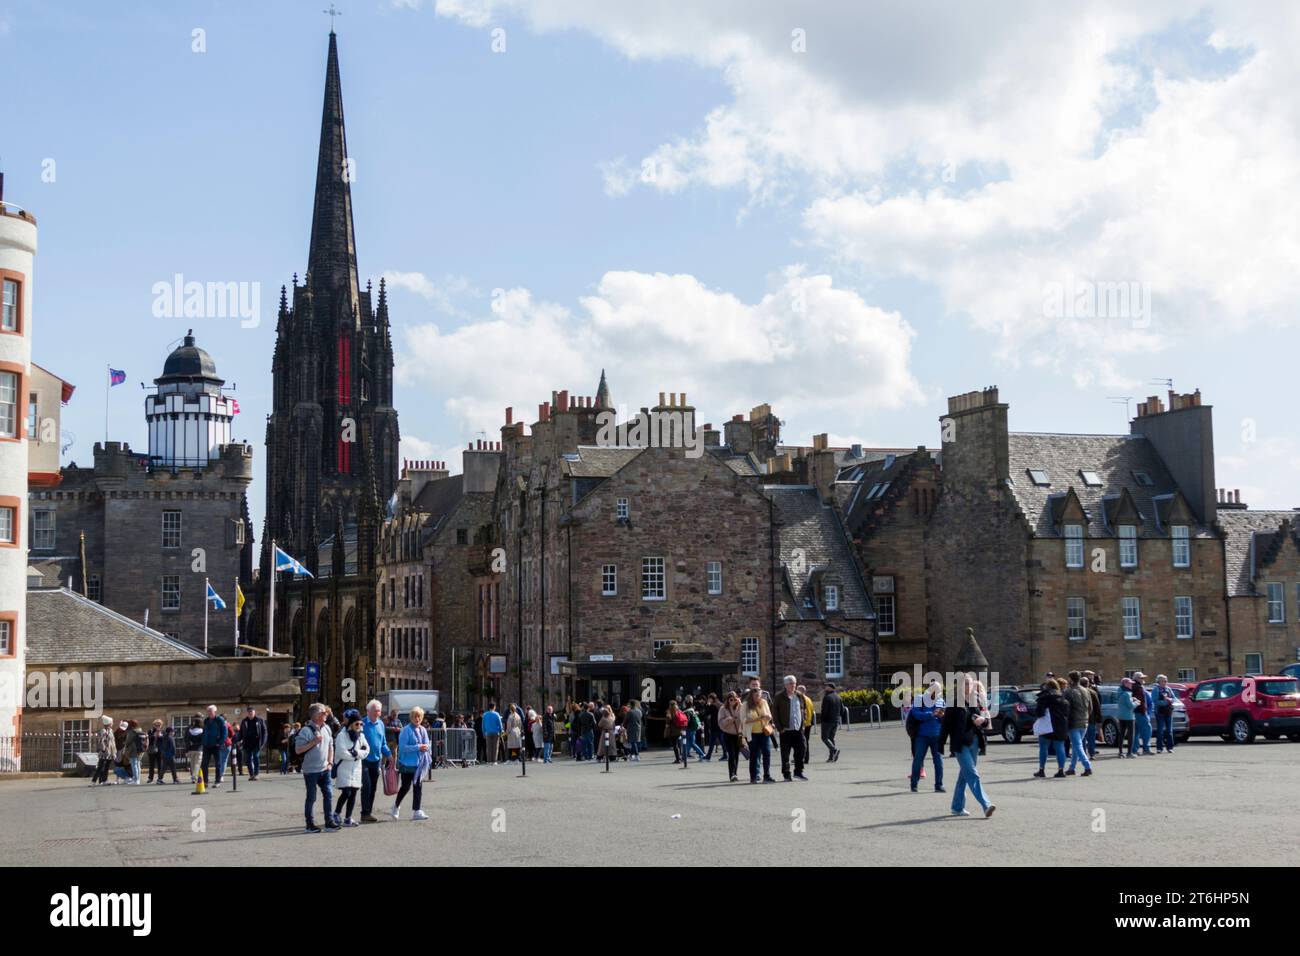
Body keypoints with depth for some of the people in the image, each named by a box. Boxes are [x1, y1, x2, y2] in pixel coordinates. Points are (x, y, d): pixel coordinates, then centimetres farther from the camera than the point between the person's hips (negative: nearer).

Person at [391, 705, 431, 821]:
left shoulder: (423, 730, 8)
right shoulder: (406, 730, -12)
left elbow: (427, 744, 14)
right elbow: (402, 747, -17)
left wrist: (425, 747, -10)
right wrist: (418, 747, -21)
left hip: (420, 763, 6)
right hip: (408, 763, -6)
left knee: (418, 787, 5)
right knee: (405, 787, 1)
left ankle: (416, 812, 10)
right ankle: (396, 807, 24)